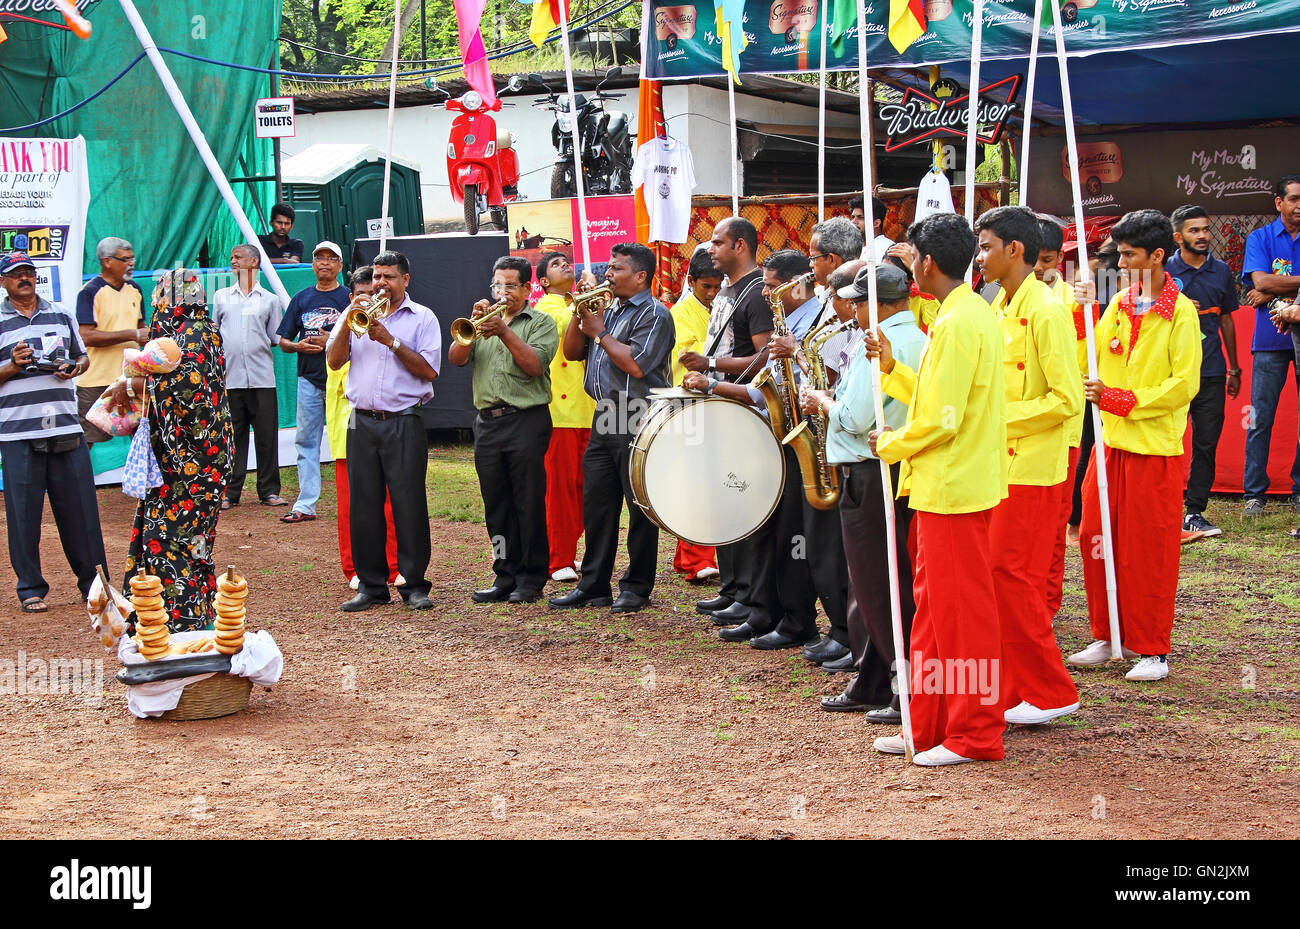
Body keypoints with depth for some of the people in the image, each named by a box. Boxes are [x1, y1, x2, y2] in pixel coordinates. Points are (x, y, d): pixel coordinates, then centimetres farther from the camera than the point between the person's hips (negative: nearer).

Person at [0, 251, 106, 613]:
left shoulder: (61, 315, 15)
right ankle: (31, 588, 10)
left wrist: (74, 367, 1)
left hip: (66, 428, 3)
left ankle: (92, 581, 14)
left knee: (80, 507, 4)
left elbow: (83, 356, 22)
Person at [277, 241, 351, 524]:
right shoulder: (301, 298, 13)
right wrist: (299, 346, -7)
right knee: (306, 442, 2)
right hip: (309, 380, 3)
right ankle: (305, 505, 3)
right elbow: (283, 341, 14)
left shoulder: (350, 298, 2)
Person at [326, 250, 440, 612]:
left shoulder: (422, 318, 7)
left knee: (409, 504, -5)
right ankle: (371, 585, 11)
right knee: (363, 505, 3)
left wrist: (391, 341, -10)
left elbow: (429, 370, -4)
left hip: (404, 423, -3)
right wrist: (348, 322, -7)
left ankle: (414, 585, 2)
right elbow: (334, 361, 5)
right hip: (361, 422, 3)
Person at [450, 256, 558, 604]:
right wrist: (474, 325, -9)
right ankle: (505, 577, 13)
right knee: (496, 506, 6)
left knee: (529, 503, -3)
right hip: (488, 423, 5)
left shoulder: (541, 323, 4)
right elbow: (456, 358, 5)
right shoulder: (486, 320, 18)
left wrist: (504, 332, -17)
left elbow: (535, 365, -11)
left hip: (527, 421, -5)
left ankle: (531, 580, 3)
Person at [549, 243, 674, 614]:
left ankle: (636, 587, 5)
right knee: (596, 504, 9)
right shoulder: (607, 310, 20)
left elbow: (637, 365, -19)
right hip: (604, 421, 8)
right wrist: (580, 314, 4)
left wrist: (599, 333, -9)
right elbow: (572, 353, 18)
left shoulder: (653, 314, -7)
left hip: (638, 423, -8)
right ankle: (593, 586, 15)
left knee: (640, 507, -2)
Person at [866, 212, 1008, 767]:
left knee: (961, 608, -3)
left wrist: (890, 445, -7)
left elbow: (940, 422, -21)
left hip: (952, 487, -10)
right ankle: (929, 726, 21)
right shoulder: (974, 314, 13)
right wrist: (892, 368, 10)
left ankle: (976, 735, 5)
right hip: (945, 486, 10)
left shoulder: (957, 324, -19)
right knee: (933, 606, 14)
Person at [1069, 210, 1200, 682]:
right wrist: (1082, 312, 0)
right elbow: (1088, 362, 13)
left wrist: (1119, 398, -16)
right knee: (1097, 540, 8)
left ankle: (1153, 650, 9)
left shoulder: (1181, 312, -8)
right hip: (1111, 441, 6)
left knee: (1149, 551, 0)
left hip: (1156, 447, -6)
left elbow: (1184, 385, -13)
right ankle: (1107, 636, 21)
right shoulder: (1118, 305, 9)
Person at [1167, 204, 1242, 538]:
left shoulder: (1221, 271, 11)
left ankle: (1194, 512, 10)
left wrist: (1233, 368, 18)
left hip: (1211, 372, 3)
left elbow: (1226, 320, 18)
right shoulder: (1164, 270, 0)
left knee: (1206, 444, 3)